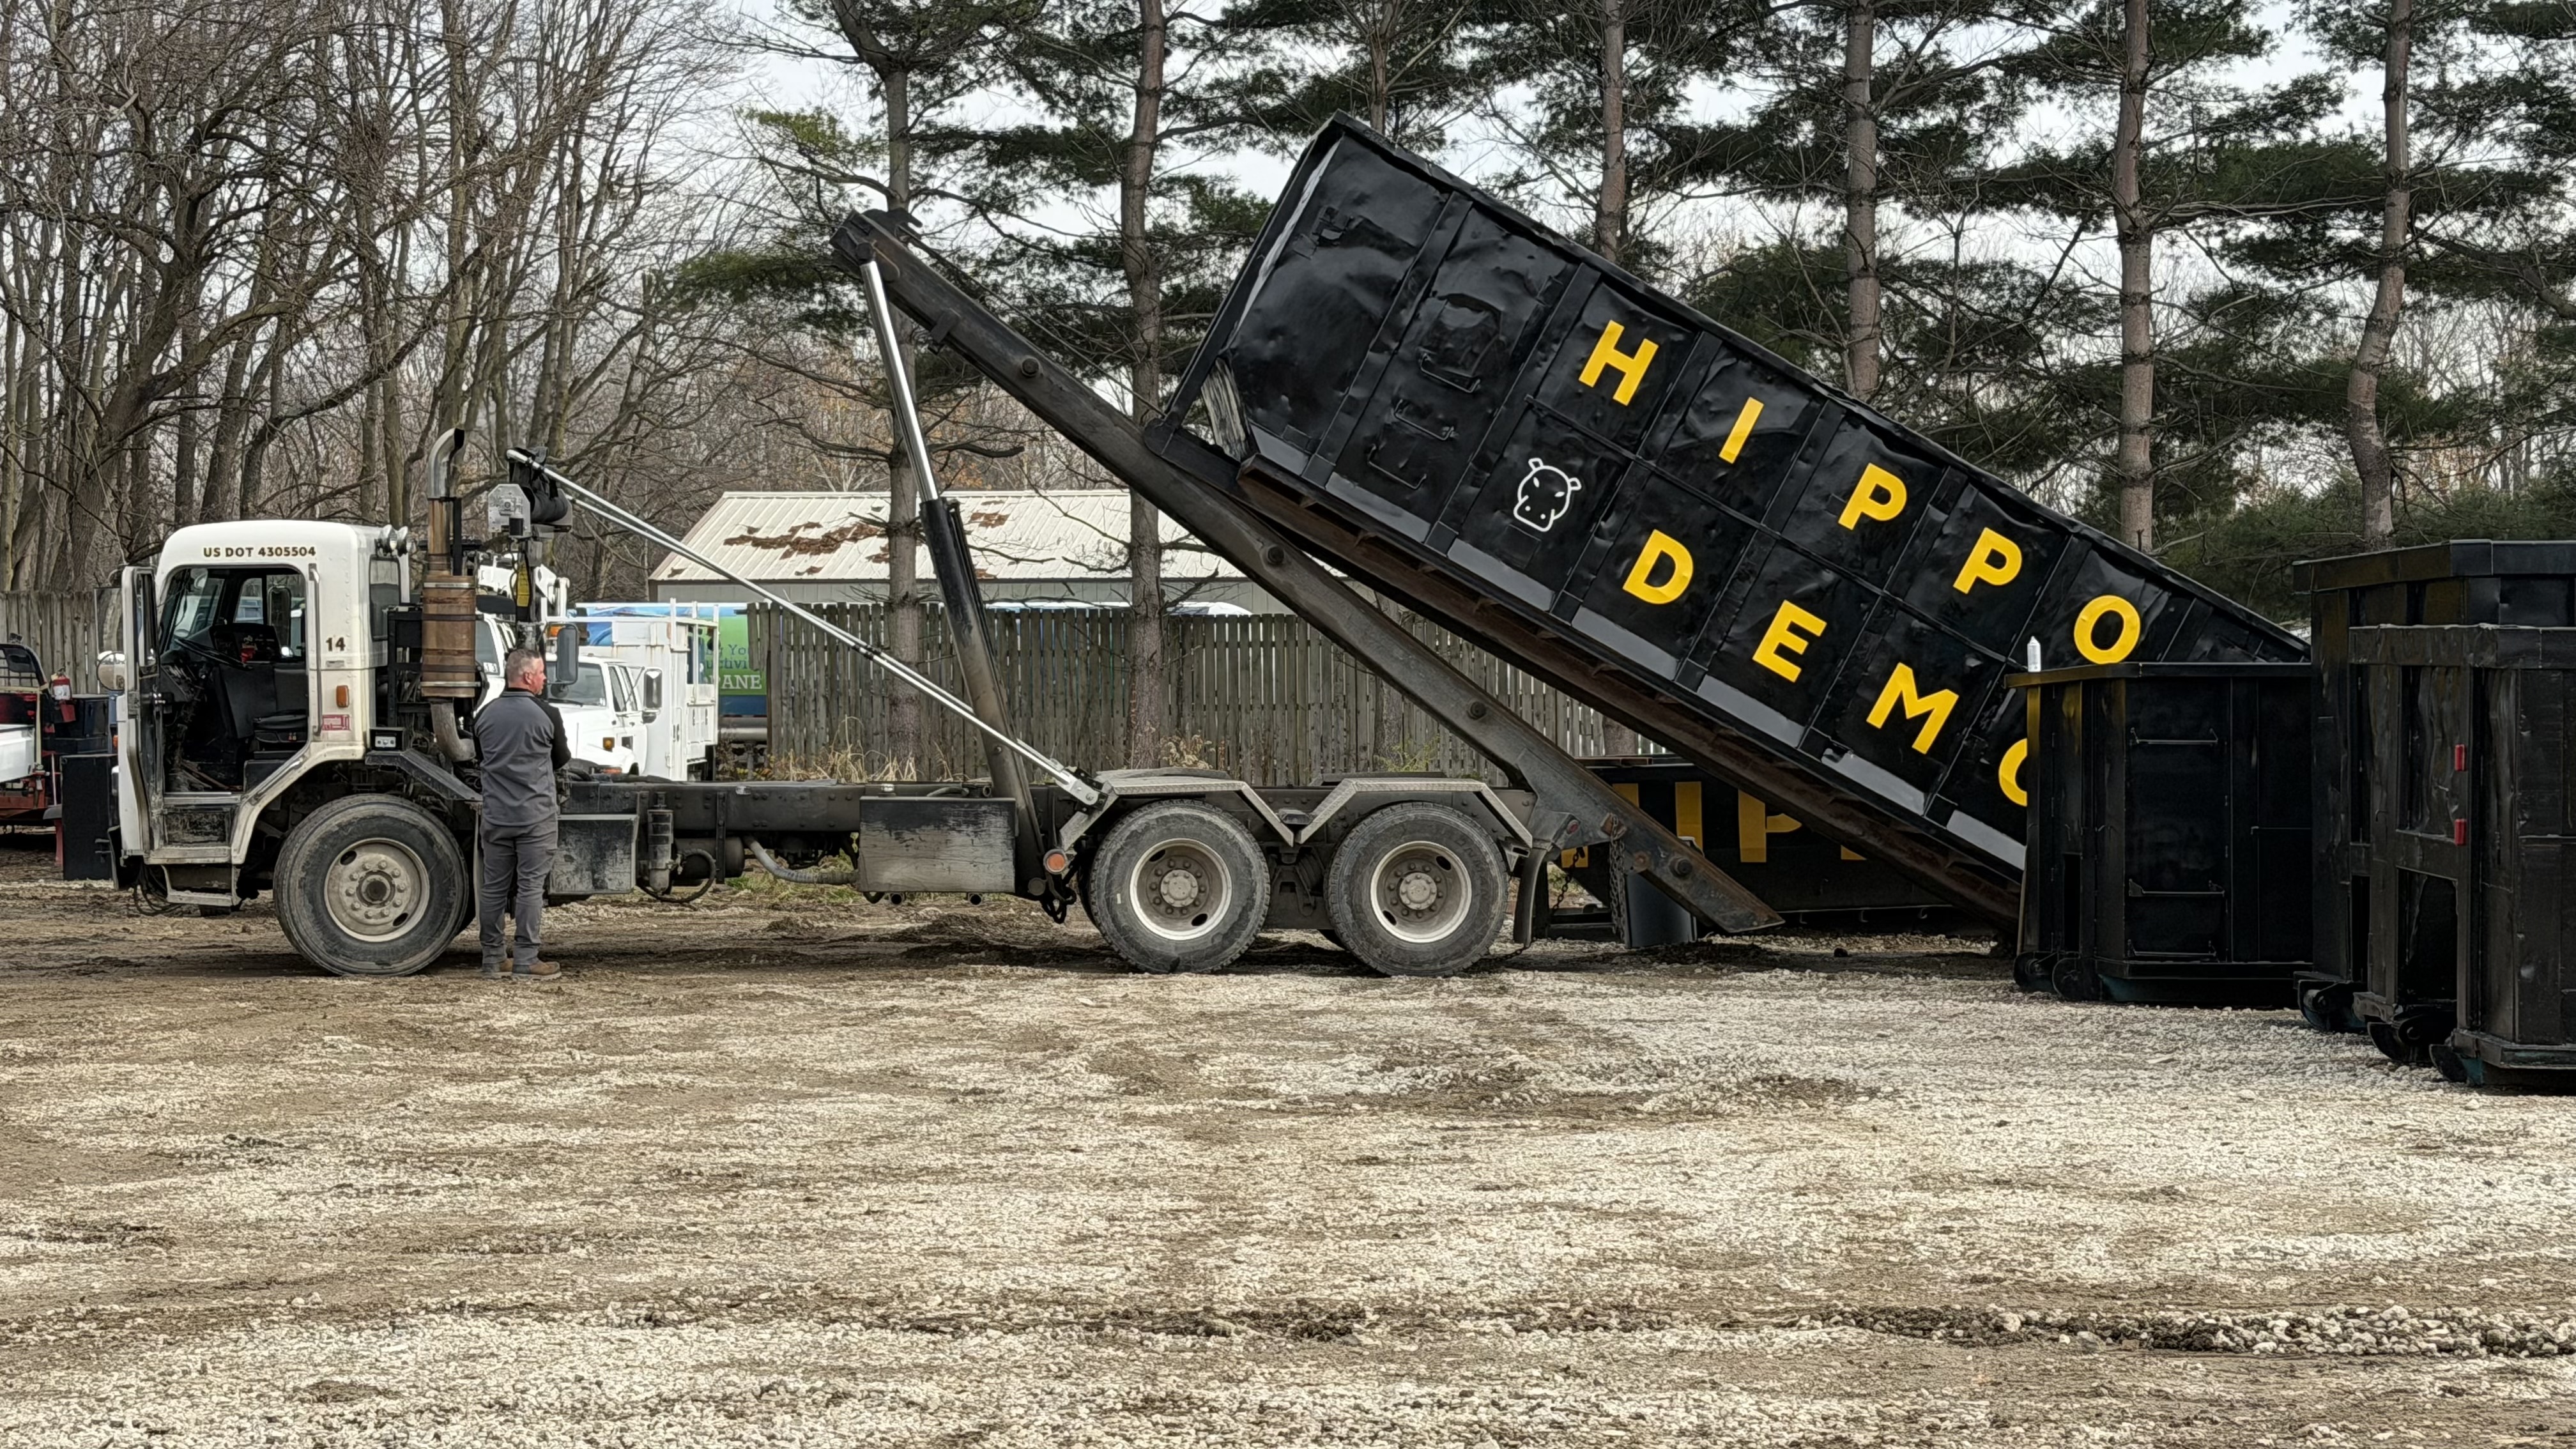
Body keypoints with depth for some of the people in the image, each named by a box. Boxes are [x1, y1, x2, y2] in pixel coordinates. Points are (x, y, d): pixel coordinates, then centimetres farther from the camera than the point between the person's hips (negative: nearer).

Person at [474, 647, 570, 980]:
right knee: (531, 887, 0)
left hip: (495, 816, 4)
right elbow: (562, 759, 5)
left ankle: (491, 961, 14)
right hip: (535, 816, -4)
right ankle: (527, 962, 0)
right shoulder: (546, 715, -9)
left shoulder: (484, 715, 3)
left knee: (494, 888, 10)